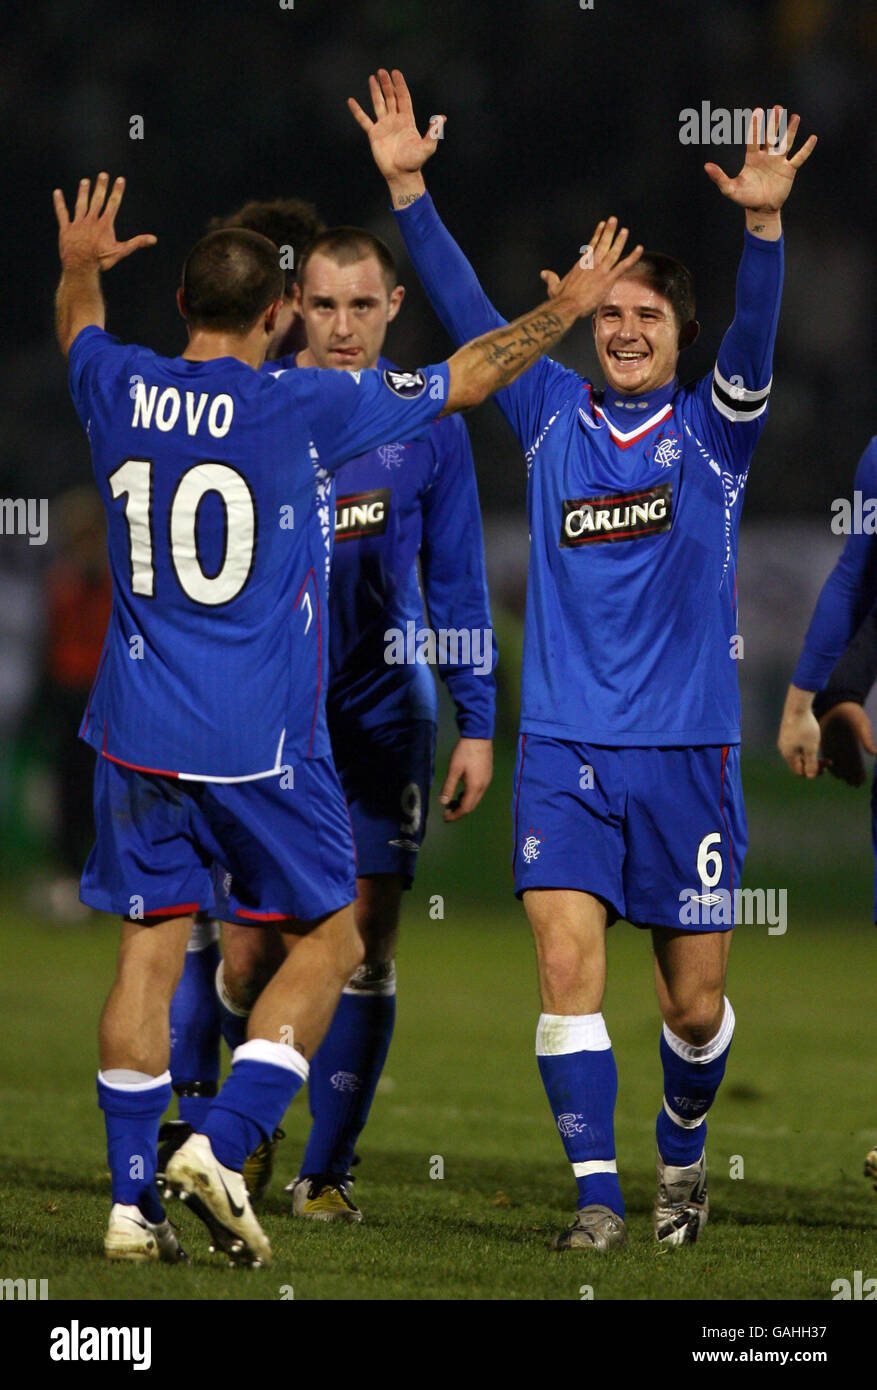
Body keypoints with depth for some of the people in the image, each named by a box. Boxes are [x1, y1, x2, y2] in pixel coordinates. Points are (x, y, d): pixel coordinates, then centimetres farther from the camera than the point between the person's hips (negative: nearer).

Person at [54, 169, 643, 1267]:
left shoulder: (119, 392, 1)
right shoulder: (304, 408, -10)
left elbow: (79, 332, 27)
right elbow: (465, 380, 2)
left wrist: (79, 267, 48)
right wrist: (564, 310, 17)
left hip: (139, 730, 4)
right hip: (262, 742, -4)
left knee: (148, 952, 7)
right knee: (325, 943, 8)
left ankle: (132, 1199, 5)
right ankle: (220, 1145, -8)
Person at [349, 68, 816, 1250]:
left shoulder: (712, 428, 2)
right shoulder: (552, 413, 8)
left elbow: (755, 335, -15)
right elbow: (465, 309, 3)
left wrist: (764, 225, -32)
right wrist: (407, 188, -7)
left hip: (687, 749, -1)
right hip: (564, 748, 1)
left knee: (693, 999, 4)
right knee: (568, 961, -14)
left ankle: (682, 1151, 32)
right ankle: (598, 1195, -9)